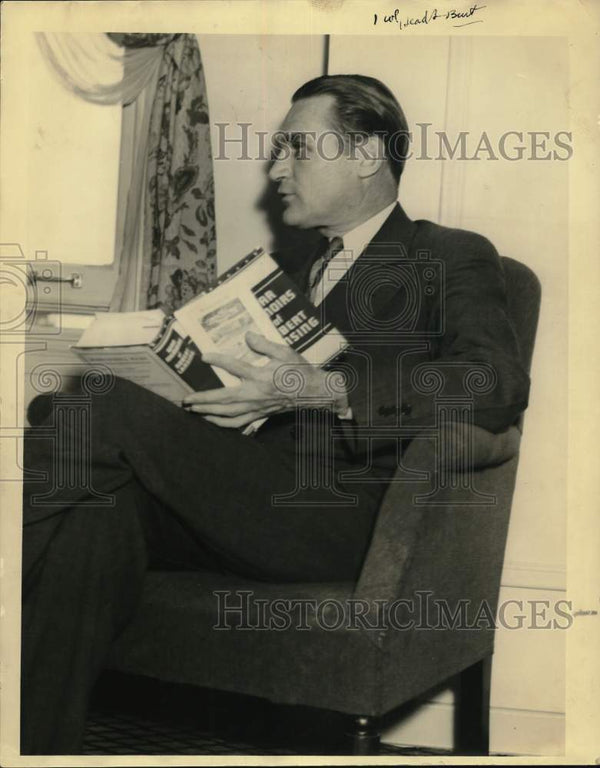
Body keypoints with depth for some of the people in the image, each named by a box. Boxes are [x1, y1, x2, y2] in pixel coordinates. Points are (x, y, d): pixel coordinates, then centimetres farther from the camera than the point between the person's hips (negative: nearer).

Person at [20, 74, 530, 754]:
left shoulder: (451, 258, 9)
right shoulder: (287, 269, 32)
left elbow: (500, 387, -11)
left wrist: (323, 389, -20)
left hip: (337, 519, -6)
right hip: (243, 501, 6)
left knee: (109, 409, -24)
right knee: (96, 512, -27)